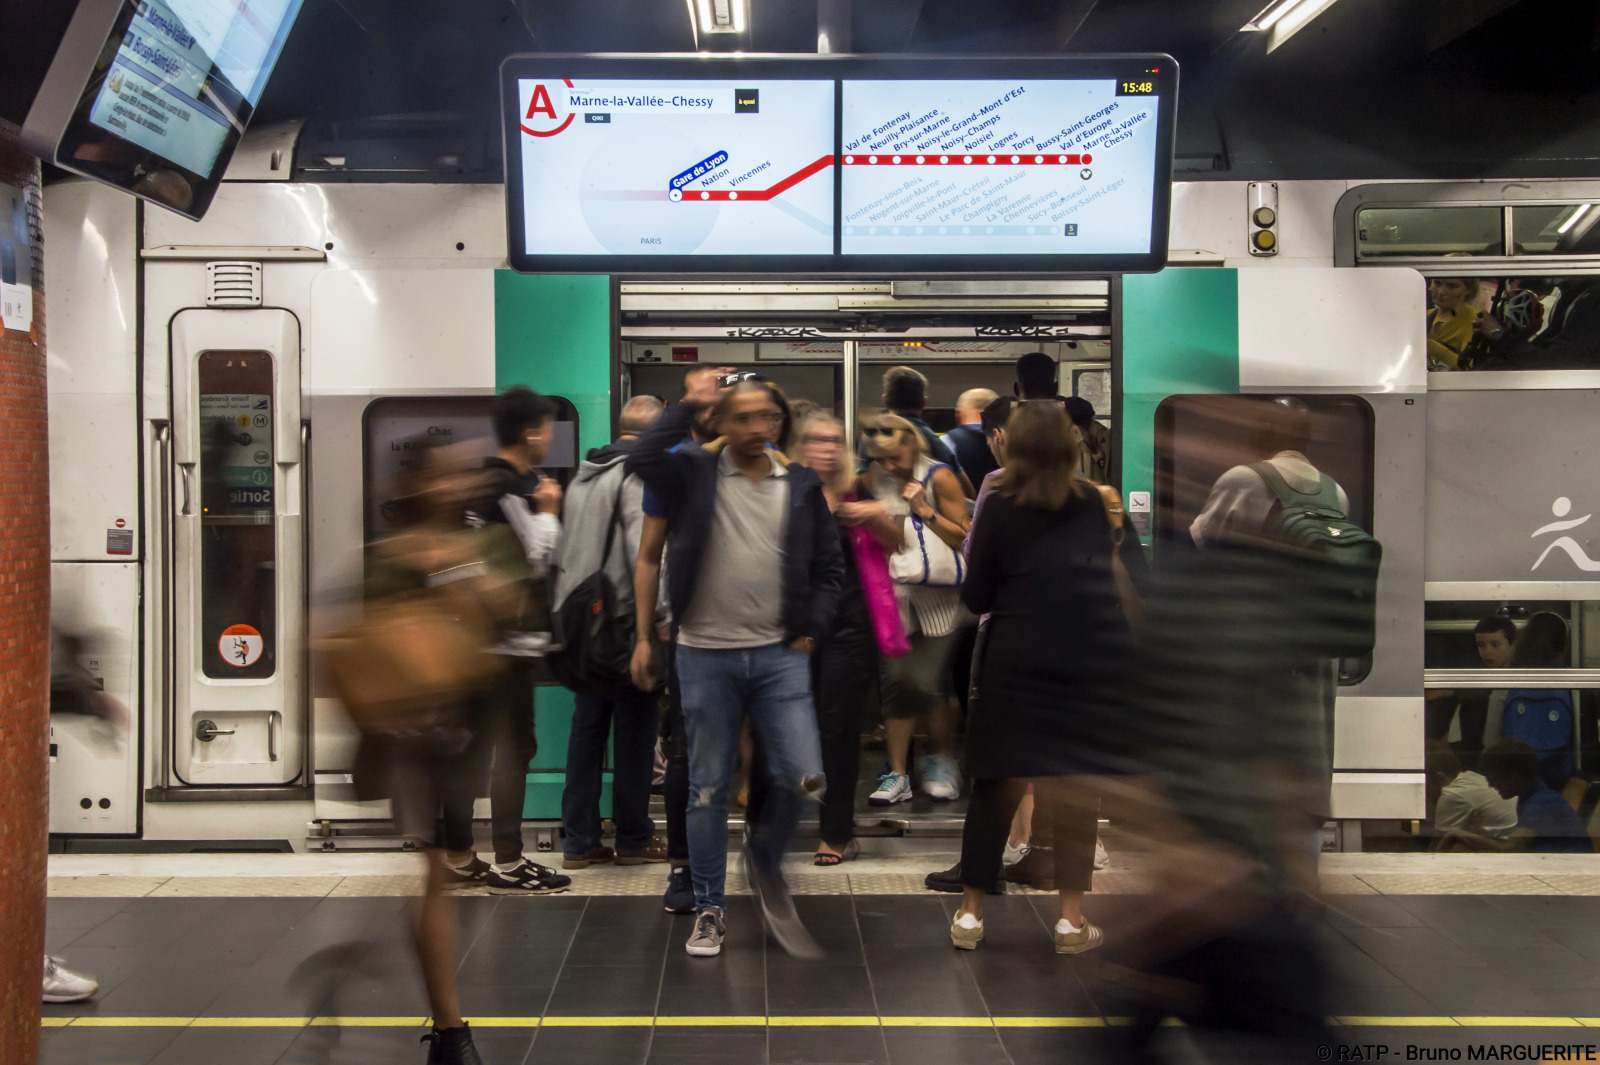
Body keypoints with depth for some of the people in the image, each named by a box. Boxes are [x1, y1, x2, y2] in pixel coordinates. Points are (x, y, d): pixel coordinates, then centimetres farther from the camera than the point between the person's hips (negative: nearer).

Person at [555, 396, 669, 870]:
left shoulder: (583, 474, 15)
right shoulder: (642, 475, -11)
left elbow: (564, 547, 19)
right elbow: (643, 549, -22)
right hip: (625, 620, -7)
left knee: (586, 727, 11)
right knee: (636, 728, 3)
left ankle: (578, 840, 14)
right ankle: (634, 838, 11)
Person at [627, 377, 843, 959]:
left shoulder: (802, 485, 7)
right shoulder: (694, 475, 0)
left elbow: (828, 565, 12)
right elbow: (642, 458, -22)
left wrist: (810, 628, 1)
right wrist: (689, 404, -13)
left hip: (780, 654, 2)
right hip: (706, 654, -1)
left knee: (803, 776, -7)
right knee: (708, 787, 7)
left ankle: (766, 857, 24)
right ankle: (709, 907, 20)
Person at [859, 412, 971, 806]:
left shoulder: (939, 478, -6)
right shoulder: (873, 479, 5)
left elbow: (963, 538, -5)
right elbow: (893, 540, 1)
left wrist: (925, 510, -16)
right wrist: (874, 515, -19)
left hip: (939, 598, -3)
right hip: (896, 594, 3)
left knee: (927, 682, -8)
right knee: (896, 678, -2)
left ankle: (942, 761, 16)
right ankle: (897, 776, 7)